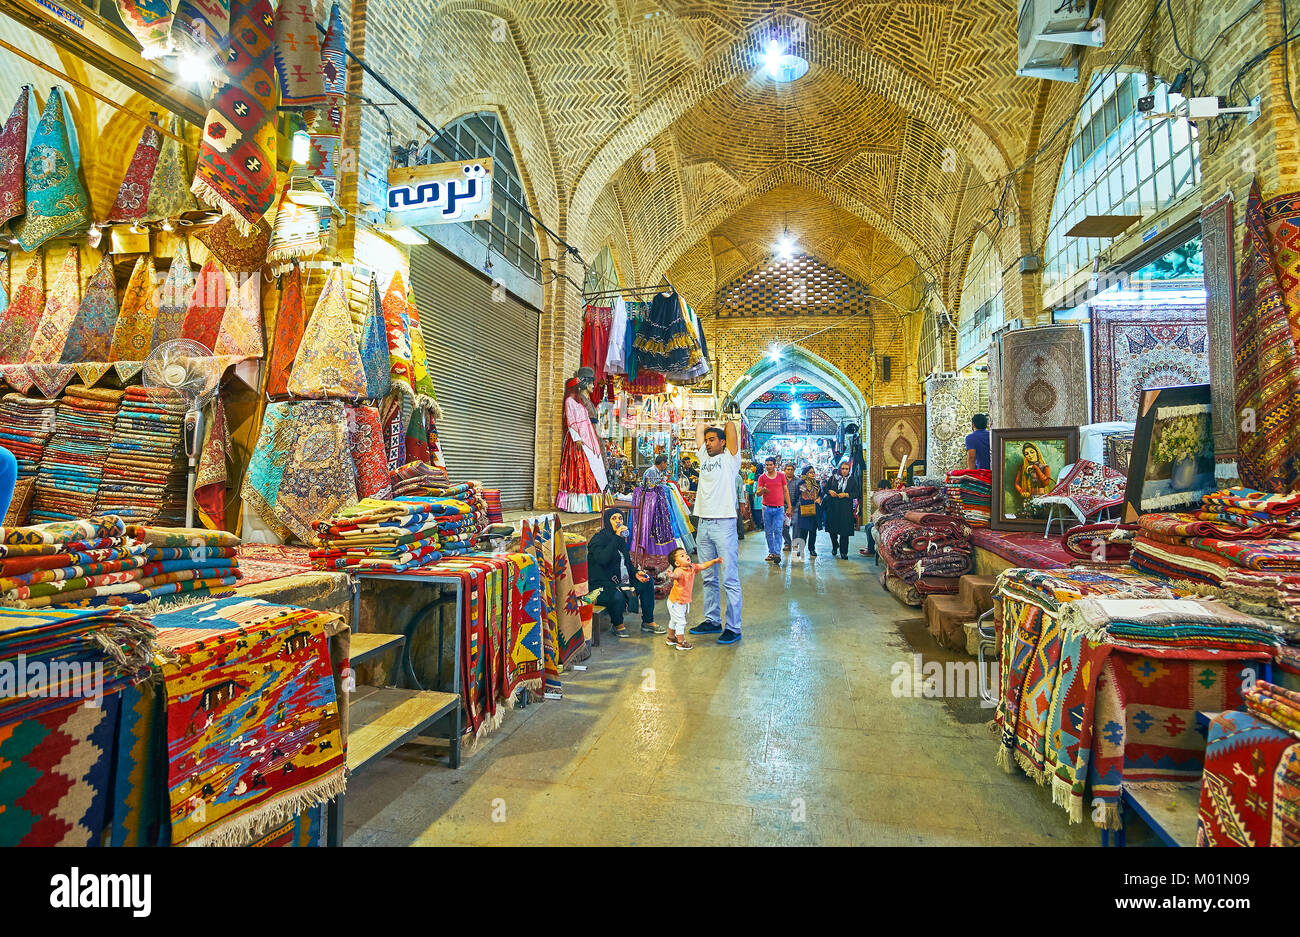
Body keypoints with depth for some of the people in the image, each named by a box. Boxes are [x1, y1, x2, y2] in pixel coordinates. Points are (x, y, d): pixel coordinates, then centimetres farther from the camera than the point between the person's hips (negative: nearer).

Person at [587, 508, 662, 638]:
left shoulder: (621, 539, 12)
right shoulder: (598, 539, -14)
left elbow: (628, 562, 20)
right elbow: (602, 559, -34)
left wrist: (636, 573, -1)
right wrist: (616, 538, -31)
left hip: (618, 580, 9)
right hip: (599, 585, -9)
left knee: (648, 582, 1)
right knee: (617, 596, -37)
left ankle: (648, 622, 10)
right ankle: (617, 625, -4)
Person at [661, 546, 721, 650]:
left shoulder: (692, 567, -4)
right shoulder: (679, 571, -31)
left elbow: (703, 566, 9)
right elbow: (676, 575, -54)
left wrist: (714, 561, -1)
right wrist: (671, 576, -77)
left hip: (683, 601, 9)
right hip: (676, 602, -9)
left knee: (674, 620, 25)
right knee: (681, 622, 0)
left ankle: (671, 638, 41)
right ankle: (681, 643, 13)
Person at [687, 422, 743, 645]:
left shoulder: (729, 458, 1)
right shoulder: (704, 457, 17)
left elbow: (730, 425, 0)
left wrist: (728, 420, 18)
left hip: (723, 524, -6)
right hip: (703, 524, 7)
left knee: (730, 579, -3)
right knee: (709, 578, 13)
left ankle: (733, 627, 2)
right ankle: (712, 621, 24)